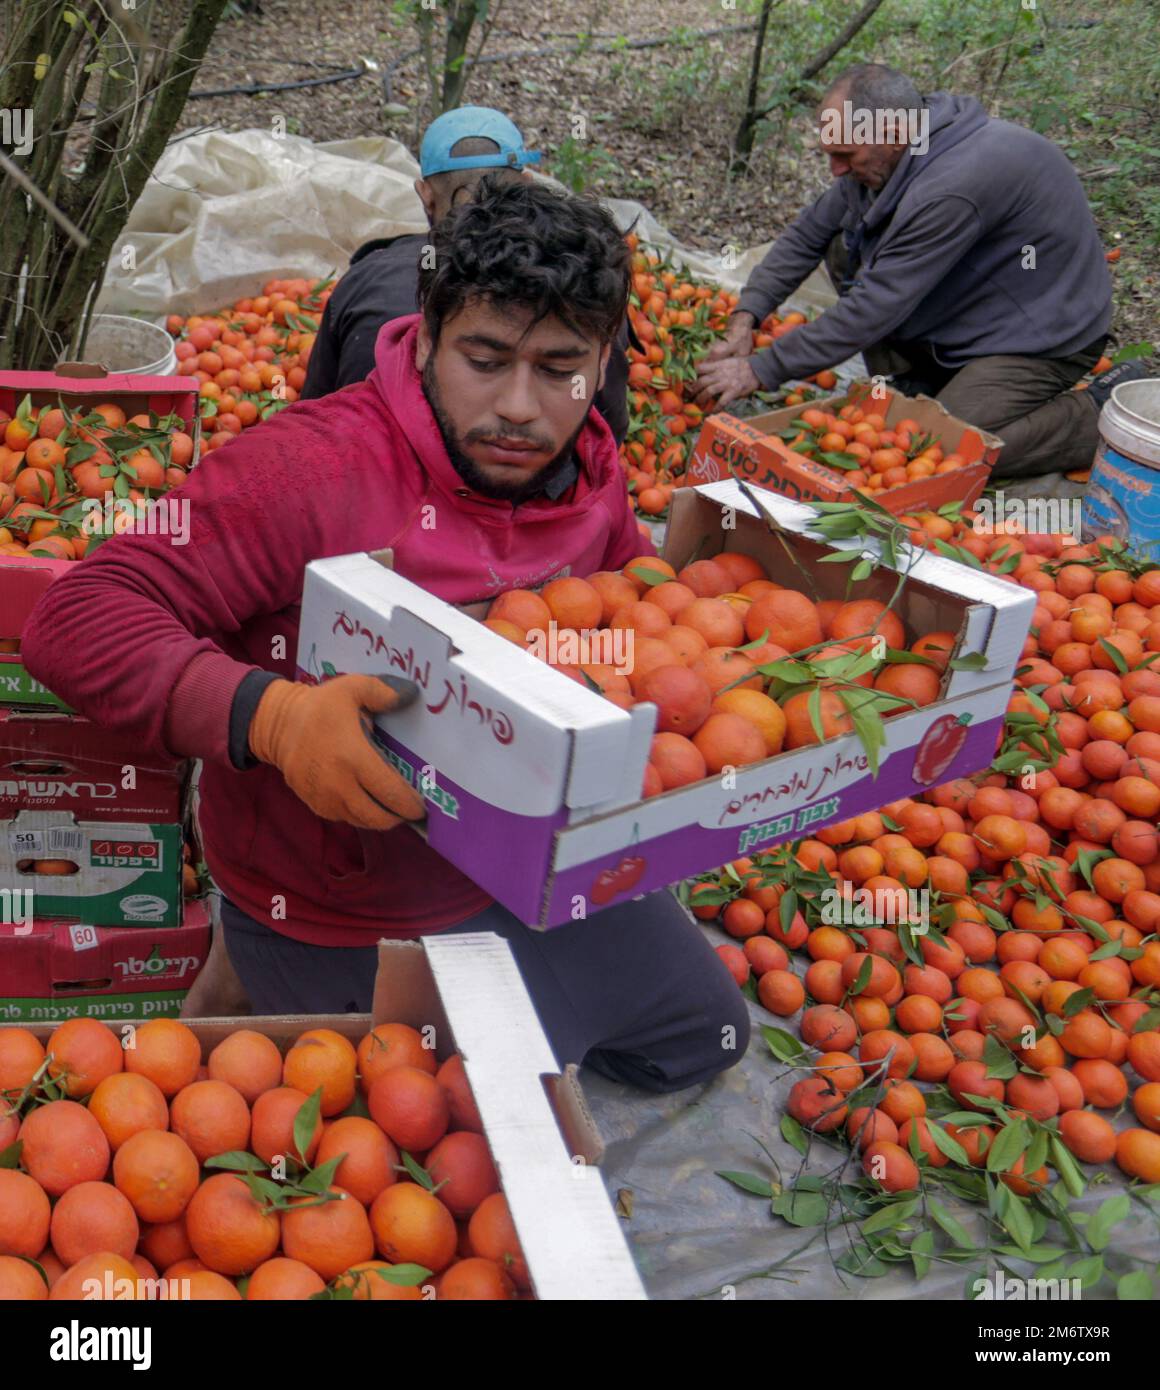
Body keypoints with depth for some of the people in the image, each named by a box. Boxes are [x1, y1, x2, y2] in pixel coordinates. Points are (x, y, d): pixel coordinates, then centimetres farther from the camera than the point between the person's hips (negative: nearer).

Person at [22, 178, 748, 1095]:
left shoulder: (592, 469, -6)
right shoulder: (311, 468, -28)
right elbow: (75, 620, -30)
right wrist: (269, 714, -46)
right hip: (340, 923, -6)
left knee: (706, 1034, 24)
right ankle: (262, 990, 23)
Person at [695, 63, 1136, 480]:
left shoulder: (954, 186, -34)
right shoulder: (889, 153, -6)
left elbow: (875, 309, -32)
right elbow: (806, 236, 3)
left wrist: (760, 370, -27)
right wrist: (745, 319, -9)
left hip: (1044, 336, -9)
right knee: (845, 247, -2)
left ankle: (1099, 414, -6)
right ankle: (916, 385, 4)